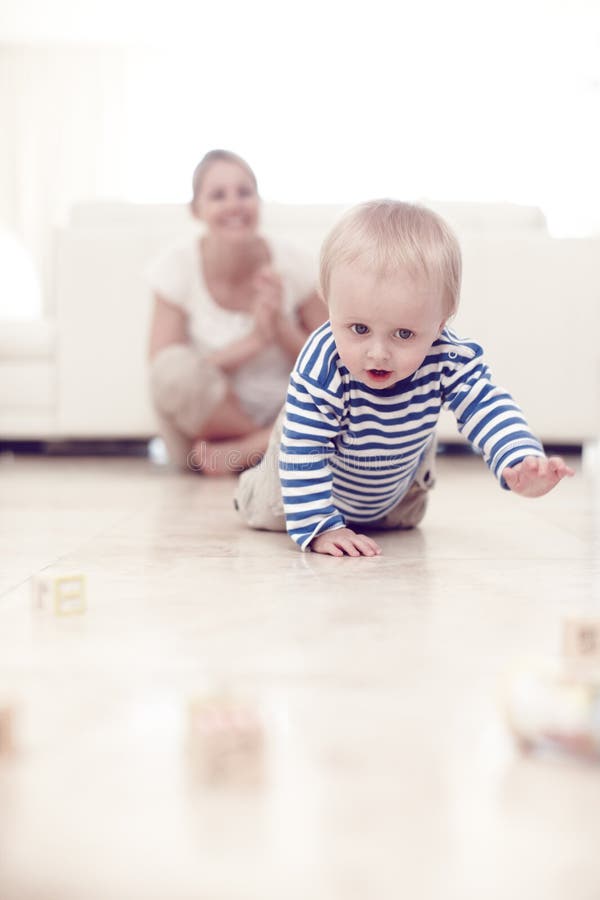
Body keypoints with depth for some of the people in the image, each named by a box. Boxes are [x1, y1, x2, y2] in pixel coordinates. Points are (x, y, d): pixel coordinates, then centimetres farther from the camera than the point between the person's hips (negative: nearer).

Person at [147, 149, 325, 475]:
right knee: (176, 368, -33)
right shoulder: (177, 265, -9)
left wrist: (280, 327, -20)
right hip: (207, 420, -1)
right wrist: (254, 340, -23)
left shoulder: (292, 264, -6)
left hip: (283, 417, 1)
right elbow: (163, 373, -16)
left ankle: (237, 452, -19)